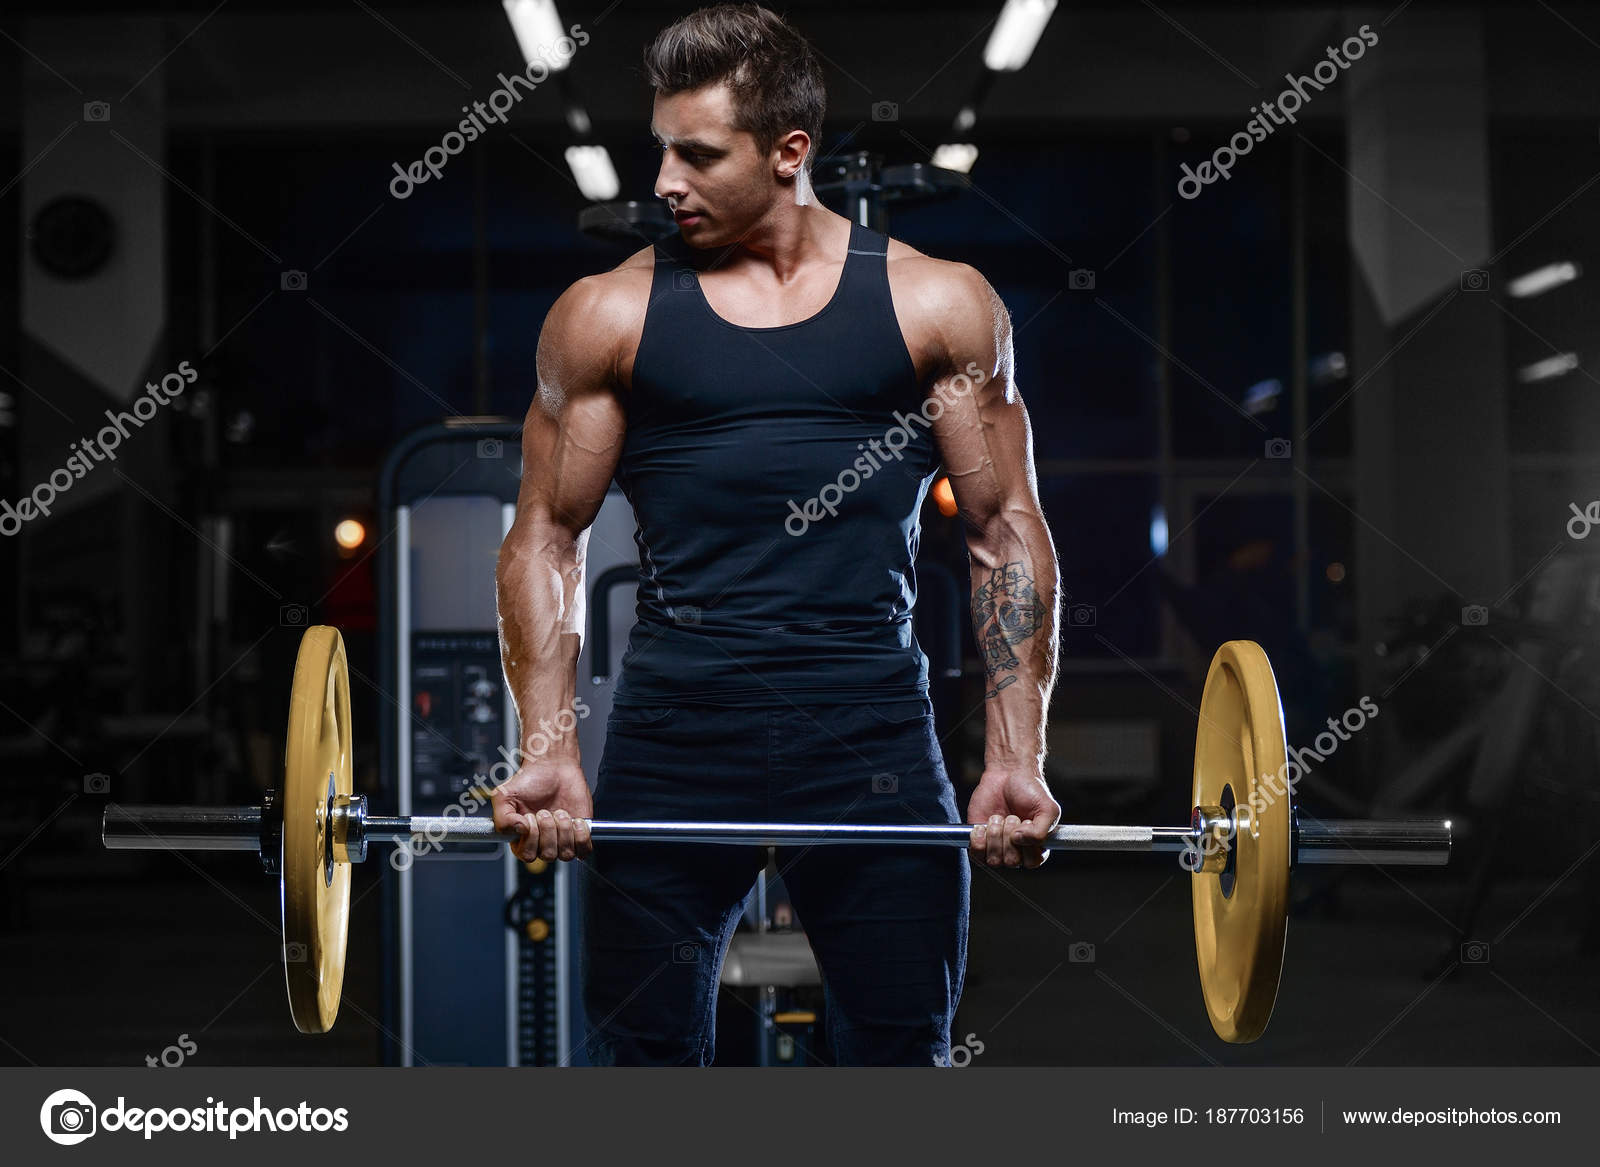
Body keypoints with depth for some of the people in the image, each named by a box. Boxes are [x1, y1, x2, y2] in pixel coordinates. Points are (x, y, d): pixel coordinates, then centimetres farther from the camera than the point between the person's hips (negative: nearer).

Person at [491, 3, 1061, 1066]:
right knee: (643, 1049, 6)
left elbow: (1008, 531, 7)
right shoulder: (610, 315, 5)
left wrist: (1018, 758, -2)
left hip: (871, 733, 0)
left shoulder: (939, 305, 4)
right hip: (672, 737, 0)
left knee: (904, 1051, 5)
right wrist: (550, 751, -2)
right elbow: (548, 537, 8)